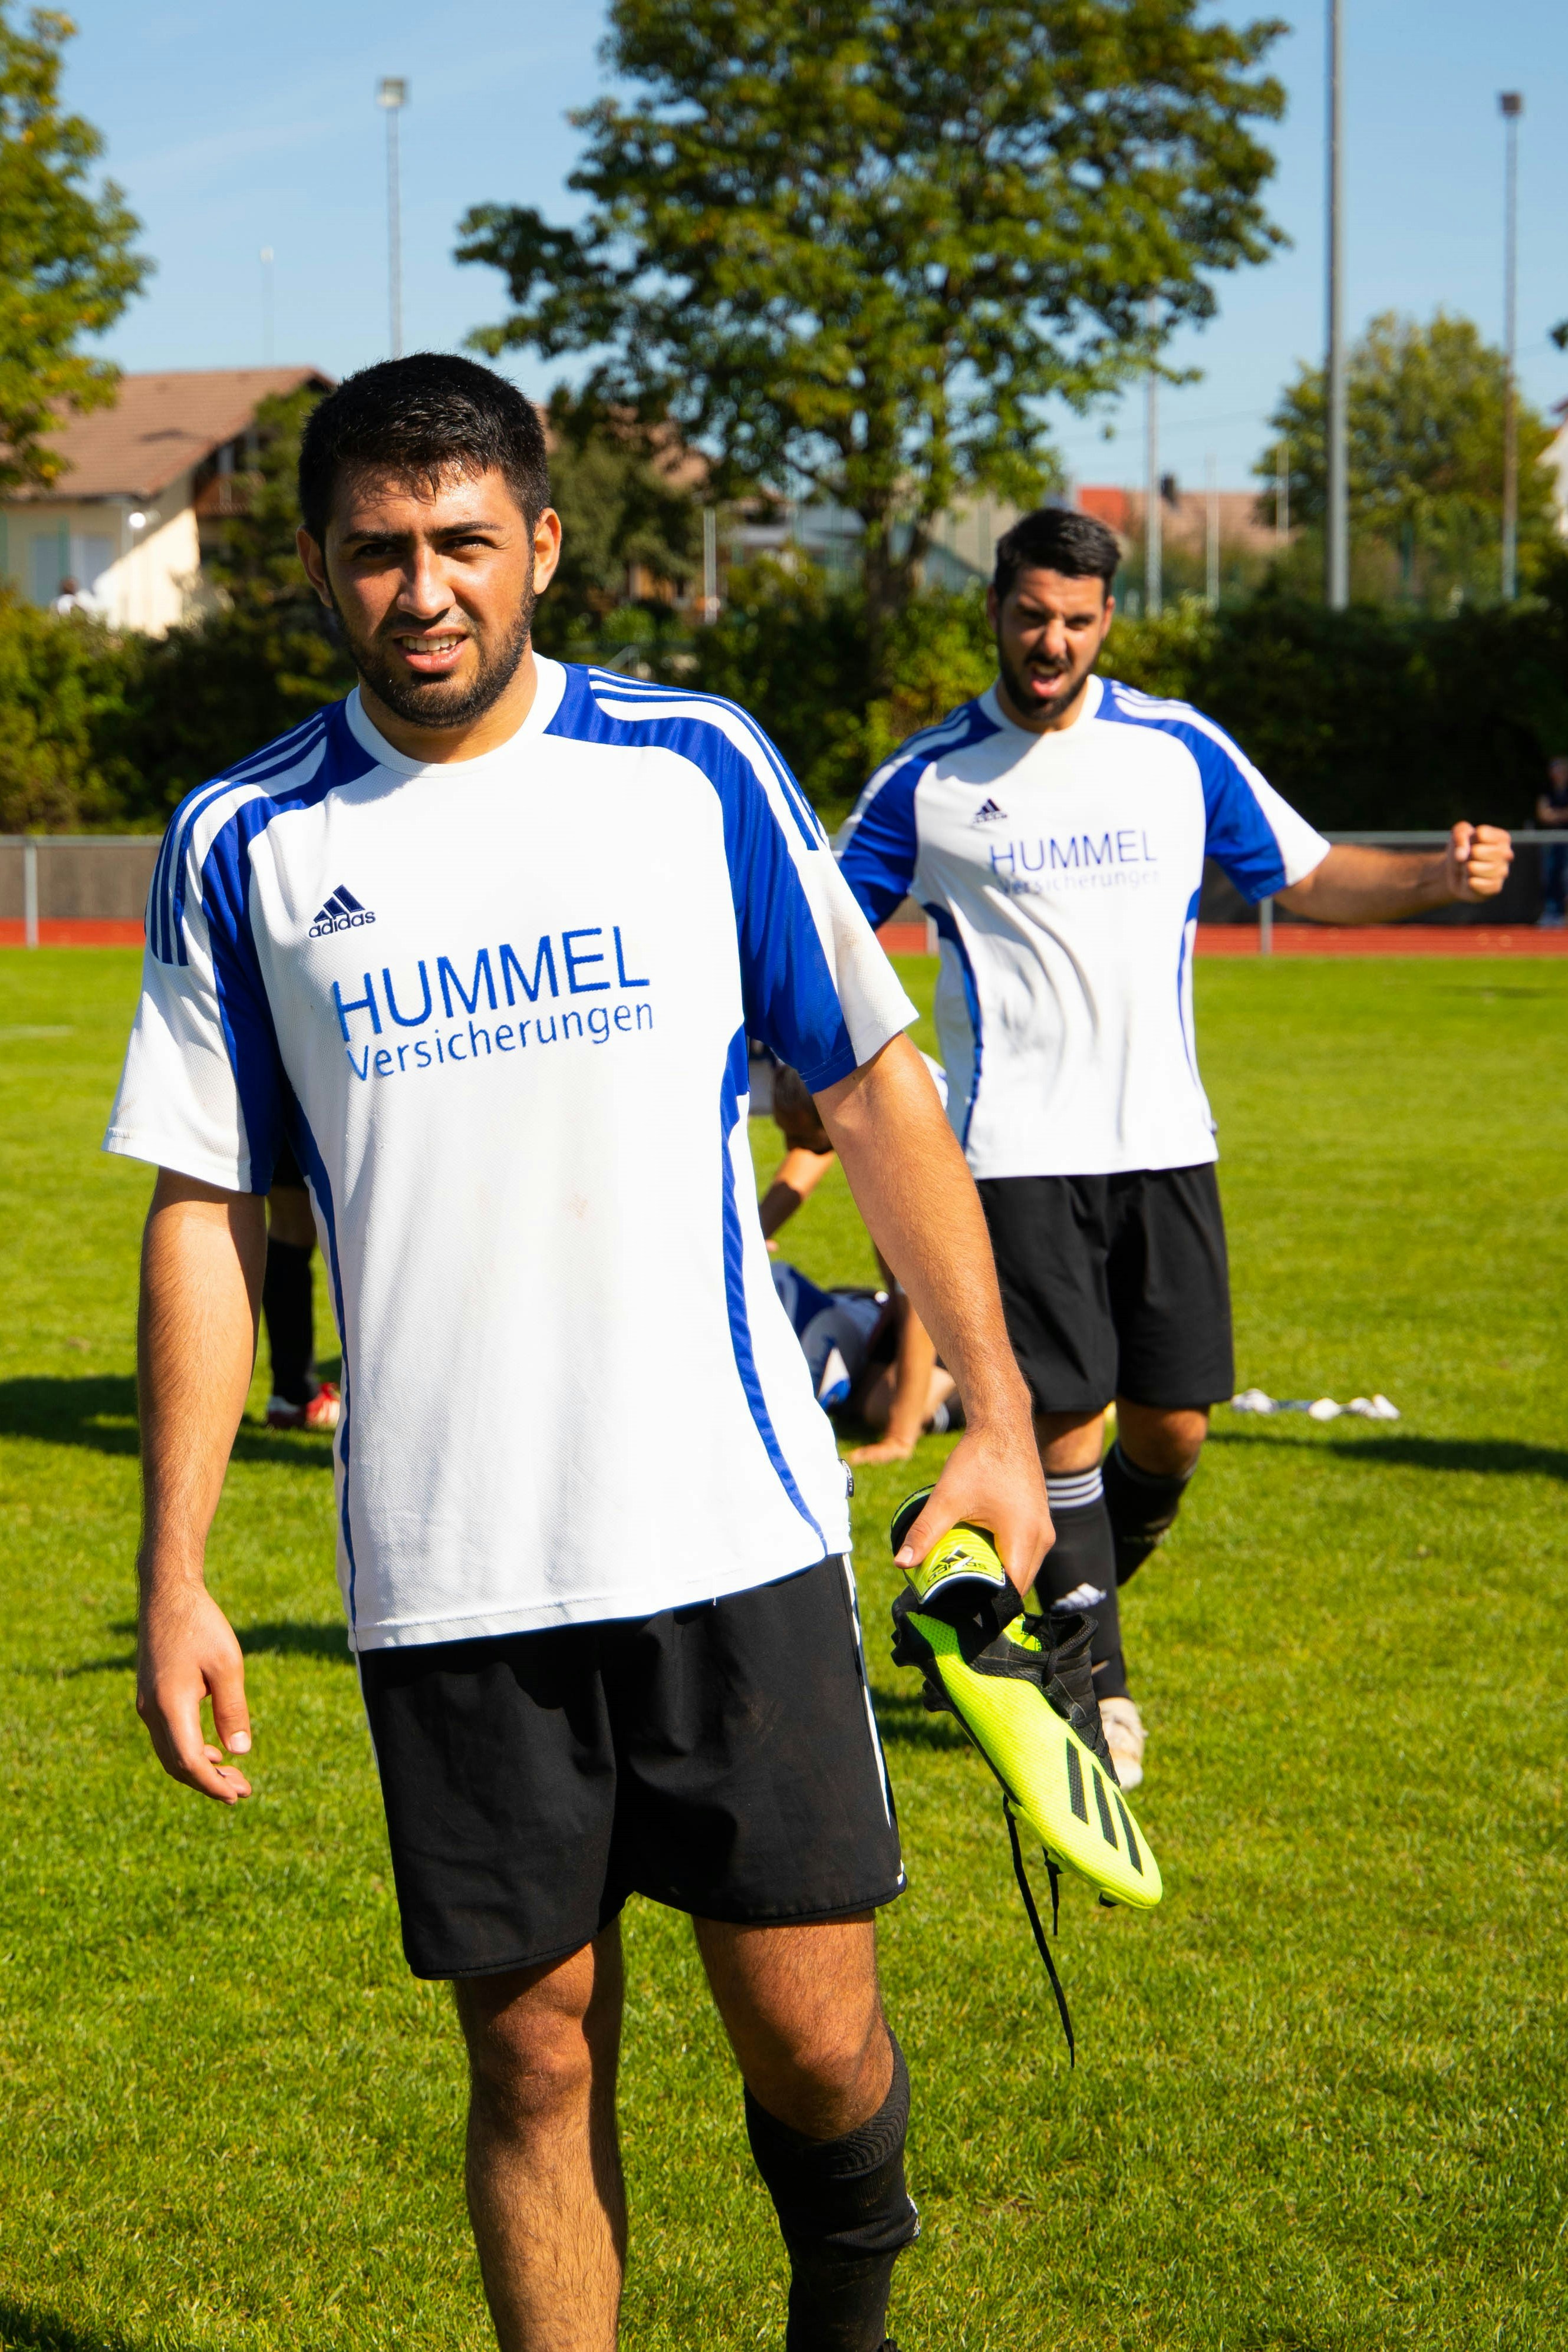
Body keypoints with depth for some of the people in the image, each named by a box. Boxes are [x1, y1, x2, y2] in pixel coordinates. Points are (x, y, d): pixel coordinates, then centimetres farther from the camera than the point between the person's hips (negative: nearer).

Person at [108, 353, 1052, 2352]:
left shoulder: (698, 769, 2)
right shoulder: (244, 843, 3)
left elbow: (874, 1088, 8)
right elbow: (204, 1213, 6)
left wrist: (996, 1409, 5)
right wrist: (174, 1576, 2)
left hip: (730, 1524, 0)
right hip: (443, 1572, 0)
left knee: (810, 2033, 2)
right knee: (536, 2050, 6)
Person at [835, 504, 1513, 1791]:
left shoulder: (1180, 748, 5)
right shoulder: (928, 778, 1)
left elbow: (1307, 874, 12)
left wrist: (1441, 876, -5)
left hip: (1162, 1139, 3)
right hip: (1019, 1149, -2)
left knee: (1172, 1426, 3)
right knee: (1067, 1419, -6)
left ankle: (1067, 1607, 31)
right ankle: (1096, 1683, 8)